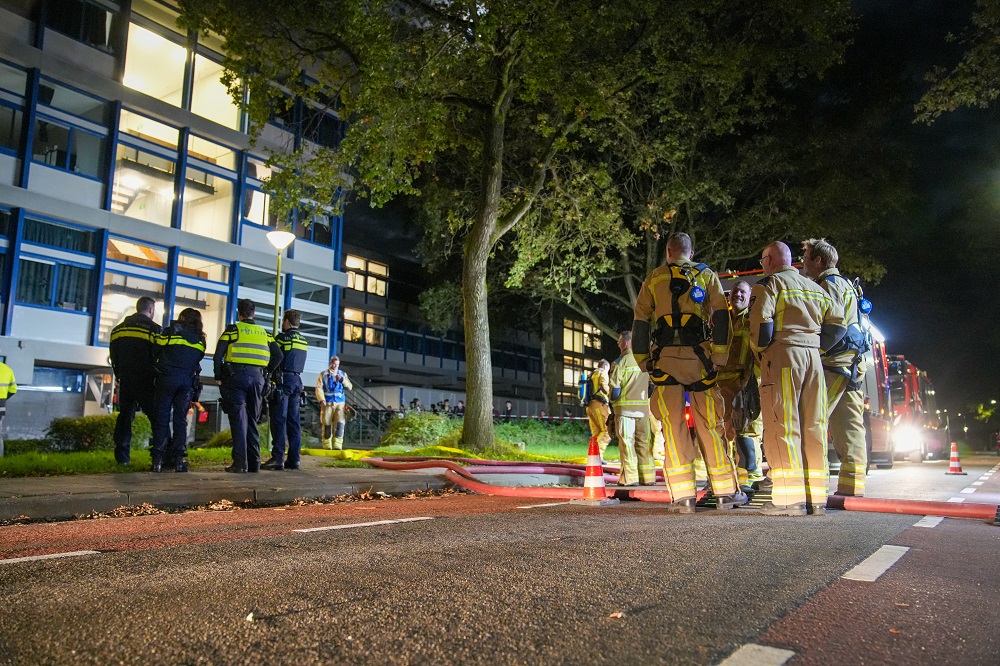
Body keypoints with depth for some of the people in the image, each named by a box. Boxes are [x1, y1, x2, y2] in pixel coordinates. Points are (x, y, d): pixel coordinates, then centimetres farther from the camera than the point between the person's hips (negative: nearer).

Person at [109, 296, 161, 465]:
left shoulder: (118, 329, 12)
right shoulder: (155, 329, -6)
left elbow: (114, 358, 17)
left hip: (125, 380, 5)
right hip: (145, 381, -5)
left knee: (125, 415, 11)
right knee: (156, 415, -3)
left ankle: (122, 455, 8)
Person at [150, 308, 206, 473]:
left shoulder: (169, 331, 3)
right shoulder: (200, 340, 13)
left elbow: (155, 353, 8)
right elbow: (196, 360, 11)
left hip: (167, 378, -2)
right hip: (187, 381, 2)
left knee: (161, 418, 2)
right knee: (181, 420, 6)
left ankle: (158, 459, -2)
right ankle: (179, 459, -1)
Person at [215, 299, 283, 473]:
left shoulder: (232, 329, 5)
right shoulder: (264, 332, 16)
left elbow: (218, 355, -2)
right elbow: (278, 355, 7)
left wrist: (219, 377, 7)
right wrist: (266, 372, 14)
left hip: (236, 375, -3)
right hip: (257, 378, 3)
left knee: (238, 419, -5)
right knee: (252, 420, 11)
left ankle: (240, 462, -13)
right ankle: (254, 463, 11)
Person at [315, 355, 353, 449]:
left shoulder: (343, 374, 16)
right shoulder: (323, 374, 7)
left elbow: (350, 387, 8)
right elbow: (319, 388, -3)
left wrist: (342, 379, -8)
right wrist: (322, 400, -17)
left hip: (340, 404, 2)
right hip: (327, 403, -2)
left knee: (340, 424, -10)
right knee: (327, 426, 0)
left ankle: (337, 446, -9)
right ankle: (327, 447, 8)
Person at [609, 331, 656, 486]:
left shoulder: (621, 361, -6)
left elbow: (615, 384, -8)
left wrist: (613, 401, 8)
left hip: (625, 407, -5)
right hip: (643, 407, 5)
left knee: (627, 441, -2)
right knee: (643, 441, 9)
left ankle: (630, 477, -4)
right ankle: (648, 476, 11)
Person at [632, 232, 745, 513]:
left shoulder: (654, 278, 14)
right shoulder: (708, 276, 14)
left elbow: (640, 320, 9)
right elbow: (721, 313, 2)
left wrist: (643, 360, 10)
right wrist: (719, 356, 0)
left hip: (665, 357, 0)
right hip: (699, 356, 0)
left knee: (673, 425, 0)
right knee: (710, 424, 5)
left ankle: (683, 495, -1)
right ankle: (726, 491, 8)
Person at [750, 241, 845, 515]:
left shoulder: (769, 283, 1)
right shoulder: (815, 288, 22)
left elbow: (760, 323, -12)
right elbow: (837, 324, 17)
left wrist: (759, 350, 2)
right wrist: (815, 346, 18)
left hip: (782, 355, -6)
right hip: (813, 358, 7)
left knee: (781, 426, -7)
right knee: (813, 426, 7)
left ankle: (790, 498, -10)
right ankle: (817, 497, 9)